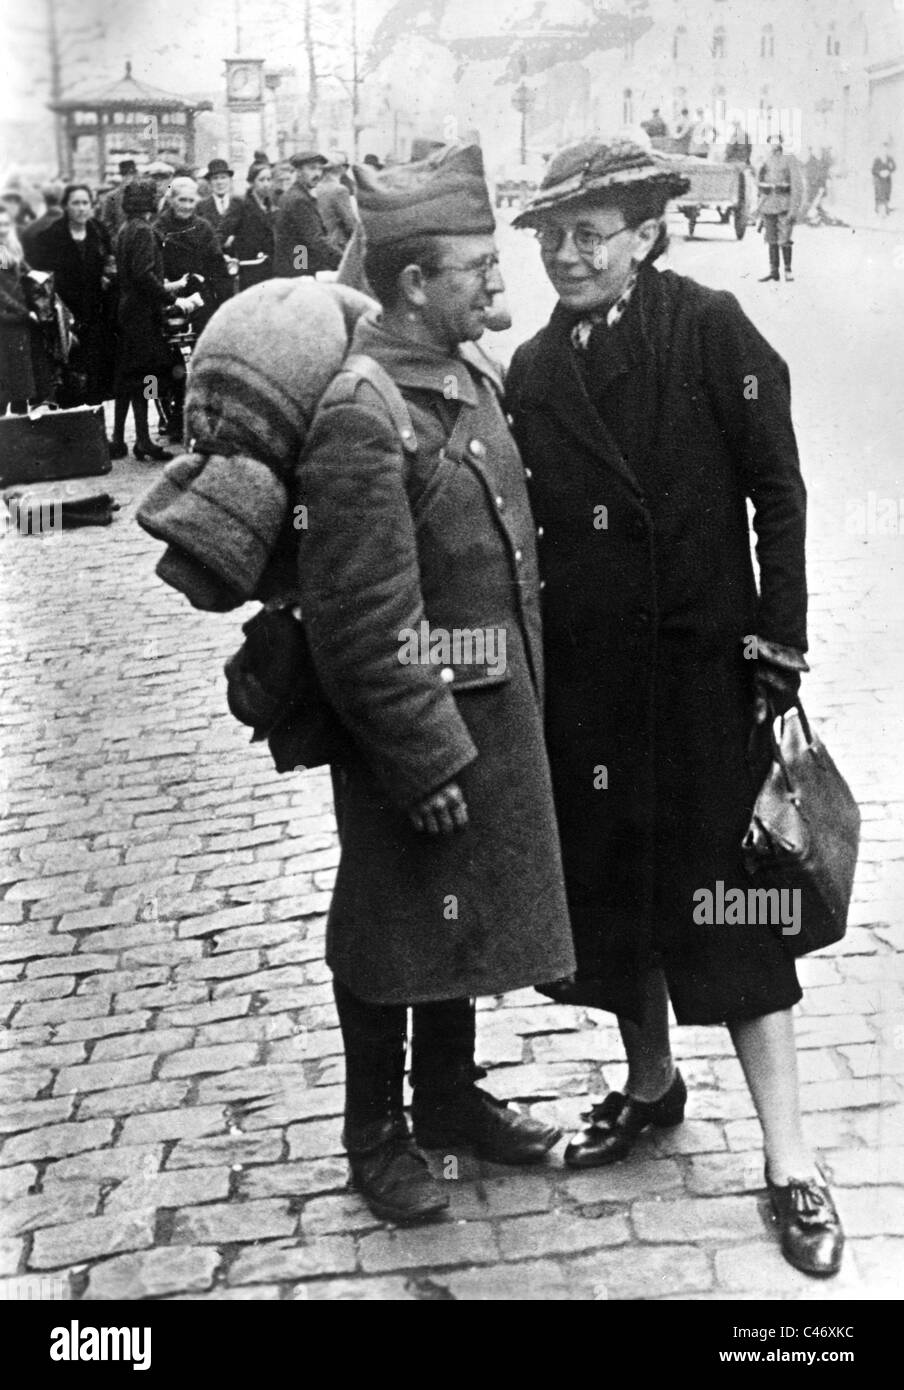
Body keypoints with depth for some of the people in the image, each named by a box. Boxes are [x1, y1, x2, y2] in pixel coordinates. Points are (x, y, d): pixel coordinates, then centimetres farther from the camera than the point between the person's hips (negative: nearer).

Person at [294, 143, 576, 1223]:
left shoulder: (476, 380, 6)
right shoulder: (359, 420, -23)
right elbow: (363, 626, -24)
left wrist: (524, 706, 17)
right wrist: (427, 762, -20)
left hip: (498, 717, 8)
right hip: (413, 728, -8)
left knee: (466, 912, 21)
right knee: (393, 924, 8)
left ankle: (449, 1094, 39)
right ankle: (374, 1135, 27)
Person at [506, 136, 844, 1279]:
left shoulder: (710, 330, -8)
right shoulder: (532, 370, 6)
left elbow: (777, 491, -8)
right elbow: (522, 528, 10)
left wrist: (778, 642, -12)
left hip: (701, 664, -5)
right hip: (582, 673, 5)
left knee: (727, 892, -2)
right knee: (608, 883, 14)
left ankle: (789, 1161, 8)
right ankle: (649, 1081, 36)